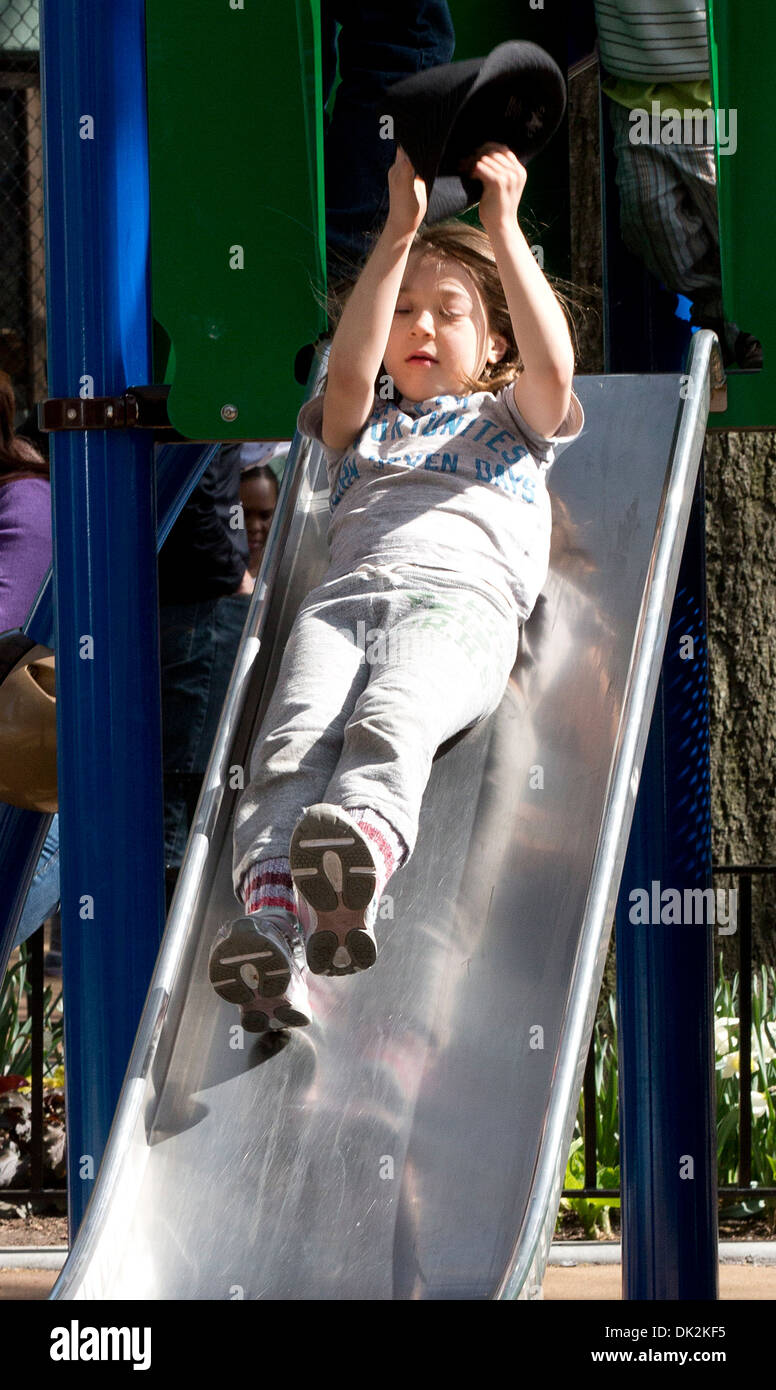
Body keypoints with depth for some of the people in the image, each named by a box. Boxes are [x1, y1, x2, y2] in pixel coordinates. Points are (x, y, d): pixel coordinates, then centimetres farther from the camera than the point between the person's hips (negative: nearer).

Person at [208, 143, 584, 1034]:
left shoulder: (511, 419, 33)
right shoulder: (361, 423, 35)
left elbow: (551, 365, 10)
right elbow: (349, 368, 12)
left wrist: (504, 230, 5)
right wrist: (400, 234, 6)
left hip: (461, 599, -2)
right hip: (347, 591, 2)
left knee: (389, 724, -38)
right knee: (293, 737, -32)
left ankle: (363, 841, -69)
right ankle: (271, 910, -57)